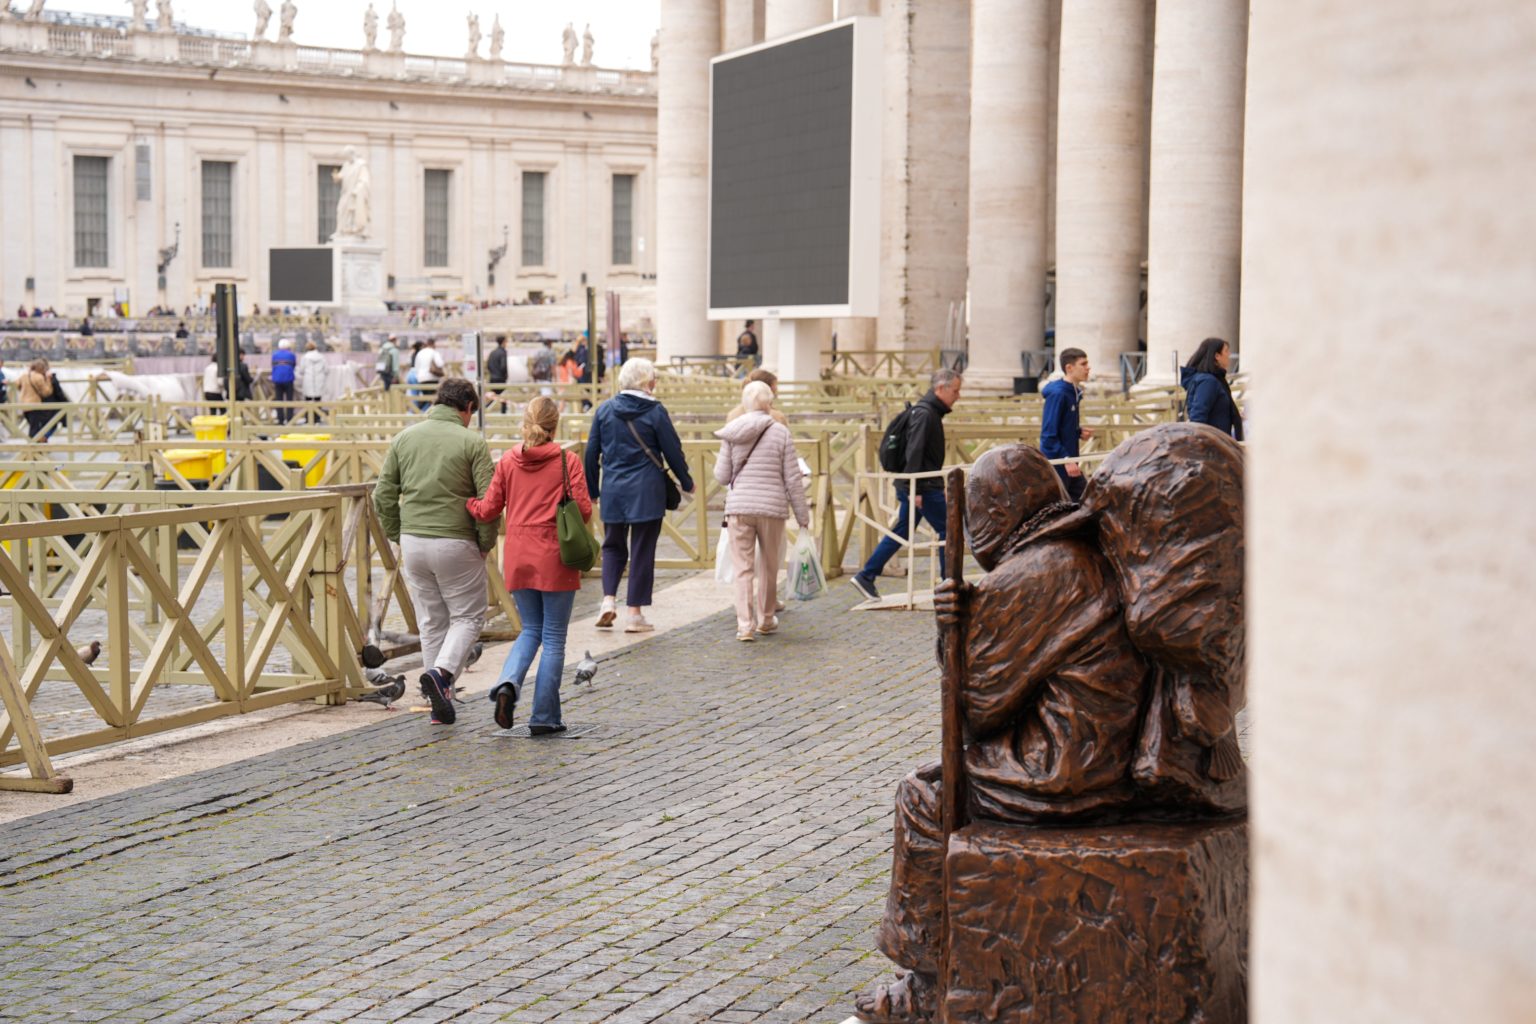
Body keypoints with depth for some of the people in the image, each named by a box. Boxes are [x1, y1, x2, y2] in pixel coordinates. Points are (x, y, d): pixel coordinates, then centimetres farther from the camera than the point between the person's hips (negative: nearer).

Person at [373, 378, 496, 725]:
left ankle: (440, 701, 16)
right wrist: (485, 545, 1)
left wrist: (398, 537, 14)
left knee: (431, 621, 14)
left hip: (413, 541, 4)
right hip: (456, 543, -4)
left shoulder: (404, 438, 7)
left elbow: (384, 495, 6)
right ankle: (442, 672, -15)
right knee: (468, 616, 9)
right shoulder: (471, 442, -6)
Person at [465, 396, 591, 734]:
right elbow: (583, 510, -11)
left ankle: (508, 683, -9)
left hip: (518, 557, 3)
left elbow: (488, 510, 3)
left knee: (531, 630, 19)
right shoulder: (567, 460, -7)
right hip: (555, 558, -3)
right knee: (553, 638, 6)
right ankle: (544, 717, 8)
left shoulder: (508, 461, 2)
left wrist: (464, 499, 21)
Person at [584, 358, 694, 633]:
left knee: (613, 546, 18)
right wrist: (686, 482, 14)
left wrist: (592, 490, 17)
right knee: (642, 550, 4)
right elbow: (673, 451, -2)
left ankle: (608, 599, 0)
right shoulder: (655, 411, -6)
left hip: (613, 490, 3)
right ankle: (634, 613, 5)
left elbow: (592, 453, 6)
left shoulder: (604, 410, 2)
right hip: (647, 491, -3)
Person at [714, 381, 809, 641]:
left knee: (743, 568, 3)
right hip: (772, 507, -1)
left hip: (739, 507, 1)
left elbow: (722, 476, 3)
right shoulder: (780, 432, -4)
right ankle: (766, 620, 29)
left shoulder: (731, 433, 1)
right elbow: (793, 478, -3)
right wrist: (802, 514, 5)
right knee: (769, 566, 15)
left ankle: (745, 624, -5)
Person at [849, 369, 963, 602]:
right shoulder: (924, 413, -16)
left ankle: (865, 577, 12)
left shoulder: (930, 412, 16)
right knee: (947, 530, -1)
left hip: (914, 486, 10)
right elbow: (914, 453, -22)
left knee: (901, 532, 12)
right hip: (924, 487, -10)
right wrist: (915, 490, -24)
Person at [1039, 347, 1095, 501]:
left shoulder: (1075, 392, 8)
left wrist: (1079, 432, 2)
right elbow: (1049, 434, -22)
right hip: (1056, 465, -9)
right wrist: (1066, 460, -25)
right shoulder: (1057, 394, -20)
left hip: (1070, 465, 9)